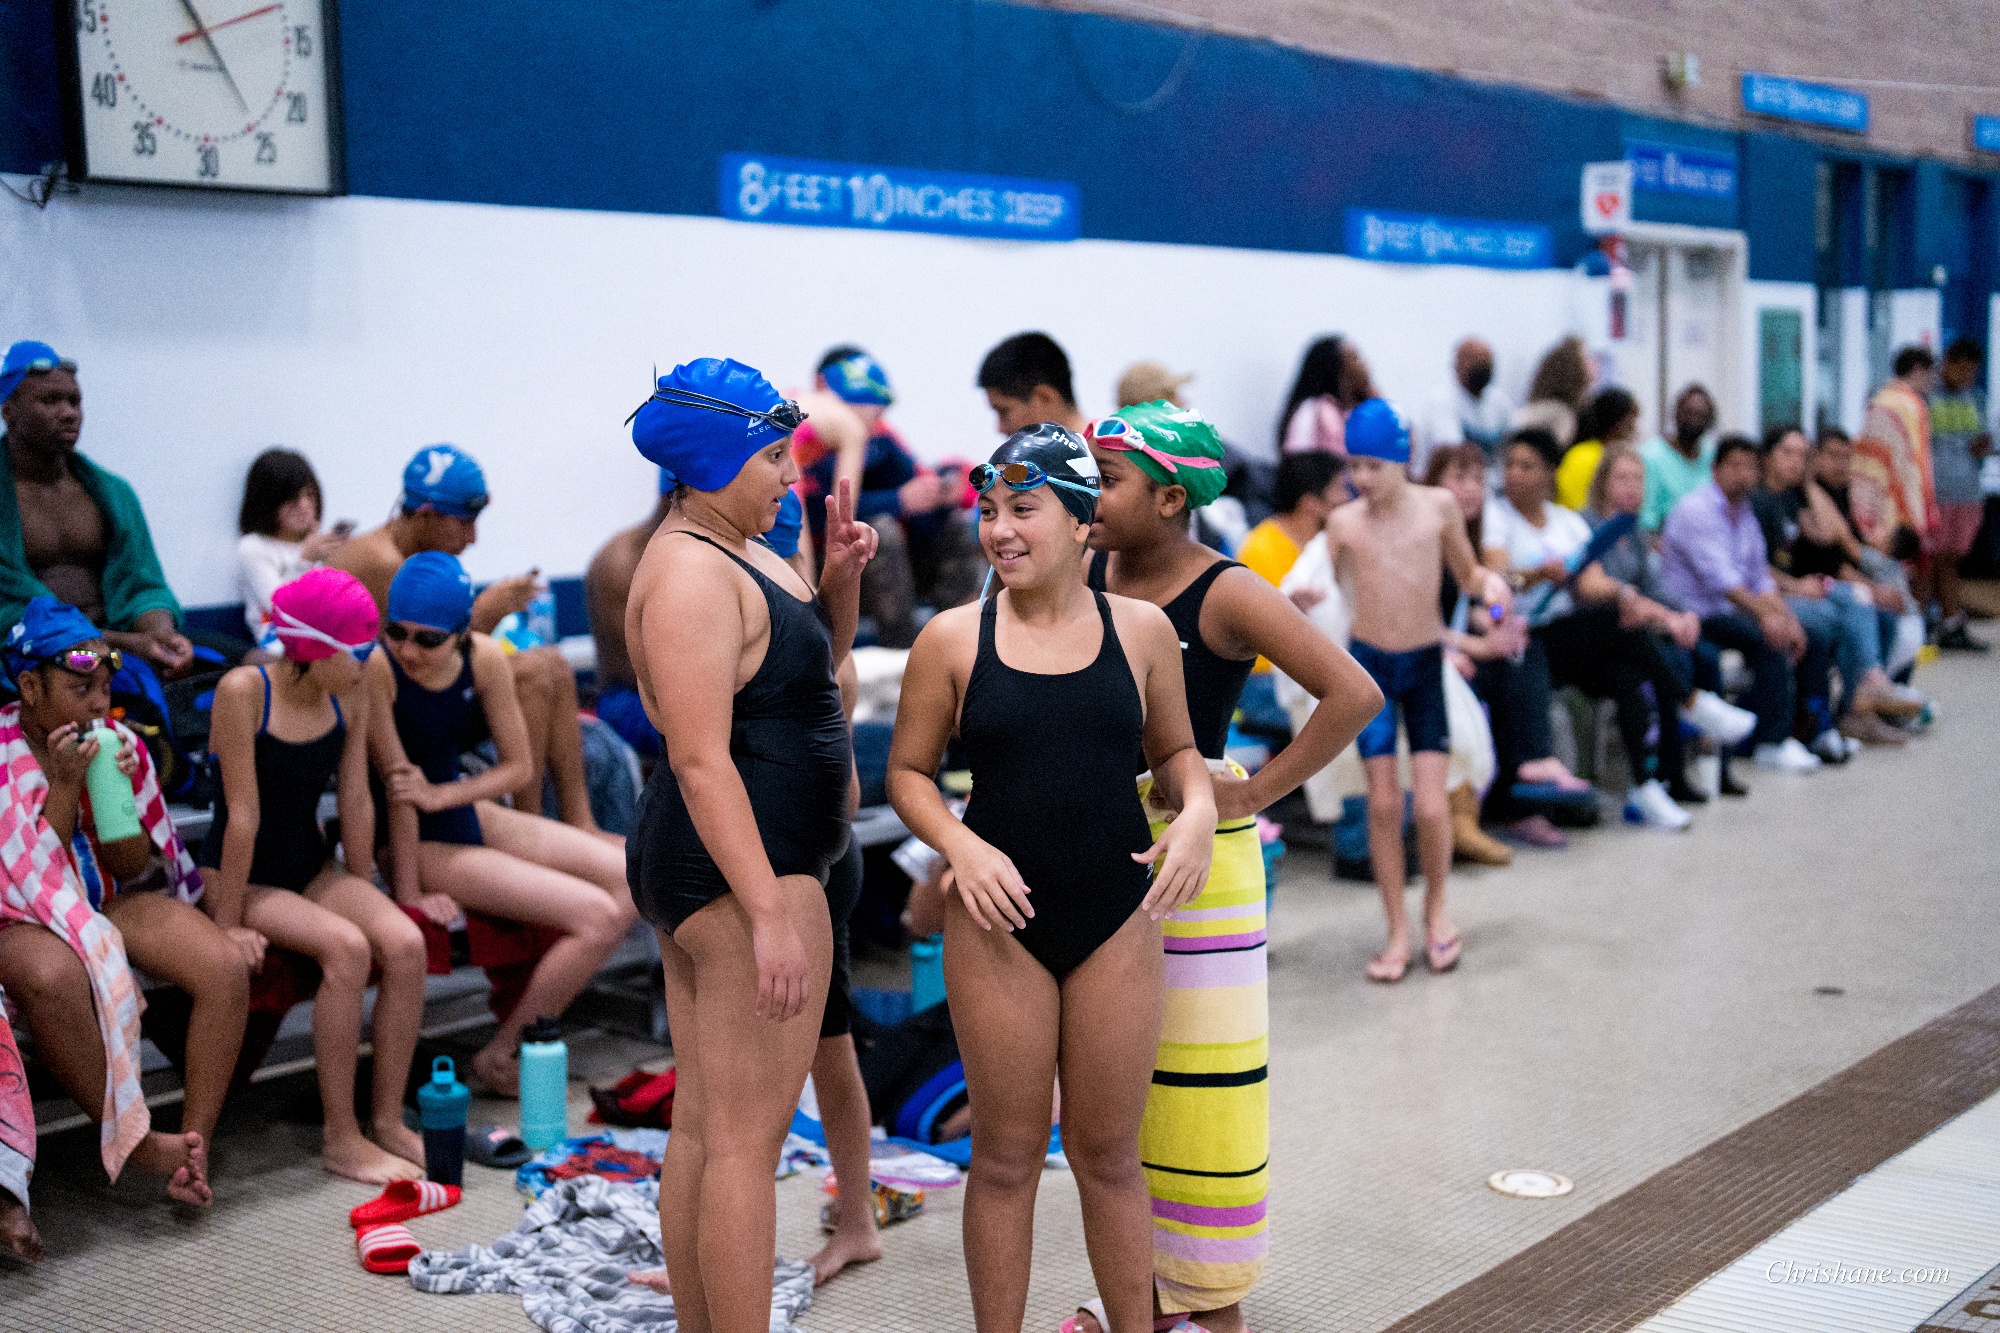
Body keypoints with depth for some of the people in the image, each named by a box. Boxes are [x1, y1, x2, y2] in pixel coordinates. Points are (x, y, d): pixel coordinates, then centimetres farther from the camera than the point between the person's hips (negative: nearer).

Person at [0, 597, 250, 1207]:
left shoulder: (121, 745, -1)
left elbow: (135, 871, 3)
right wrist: (65, 784, -23)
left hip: (114, 902, 4)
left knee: (226, 965, -22)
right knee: (54, 978, -40)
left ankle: (196, 1140, -16)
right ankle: (137, 1141, -23)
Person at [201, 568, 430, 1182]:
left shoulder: (351, 697, -1)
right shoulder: (244, 691, -20)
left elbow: (356, 803, 4)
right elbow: (243, 816, -21)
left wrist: (365, 898, 7)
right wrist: (227, 922, -18)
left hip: (311, 868, 6)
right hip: (241, 876, -6)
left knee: (405, 943, -21)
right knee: (346, 948, -30)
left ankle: (388, 1120, -9)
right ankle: (341, 1139, -19)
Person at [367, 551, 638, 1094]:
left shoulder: (484, 659, -10)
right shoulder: (376, 667, -26)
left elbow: (516, 765, -3)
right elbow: (397, 786, -25)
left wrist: (440, 795, -20)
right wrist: (409, 895, -21)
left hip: (464, 809, 7)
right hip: (419, 842, -7)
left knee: (630, 882, 2)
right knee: (596, 915, -16)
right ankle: (499, 1059, -1)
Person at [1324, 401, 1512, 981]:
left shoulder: (1438, 505, -2)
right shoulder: (1343, 521, -4)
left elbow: (1465, 573, 9)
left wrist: (1489, 582, -12)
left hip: (1427, 663, 0)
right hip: (1368, 663, 0)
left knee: (1430, 805, -6)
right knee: (1383, 802, 0)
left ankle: (1436, 910, 22)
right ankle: (1398, 931, 14)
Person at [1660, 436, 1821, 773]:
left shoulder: (1744, 514, 16)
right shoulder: (1697, 509, -13)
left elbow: (1761, 578, 16)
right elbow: (1719, 576, -23)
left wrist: (1786, 617, -1)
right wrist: (1764, 614, -30)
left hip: (1729, 610, 9)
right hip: (1695, 614, -9)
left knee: (1801, 634, -3)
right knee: (1768, 641, -26)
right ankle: (1771, 744, -22)